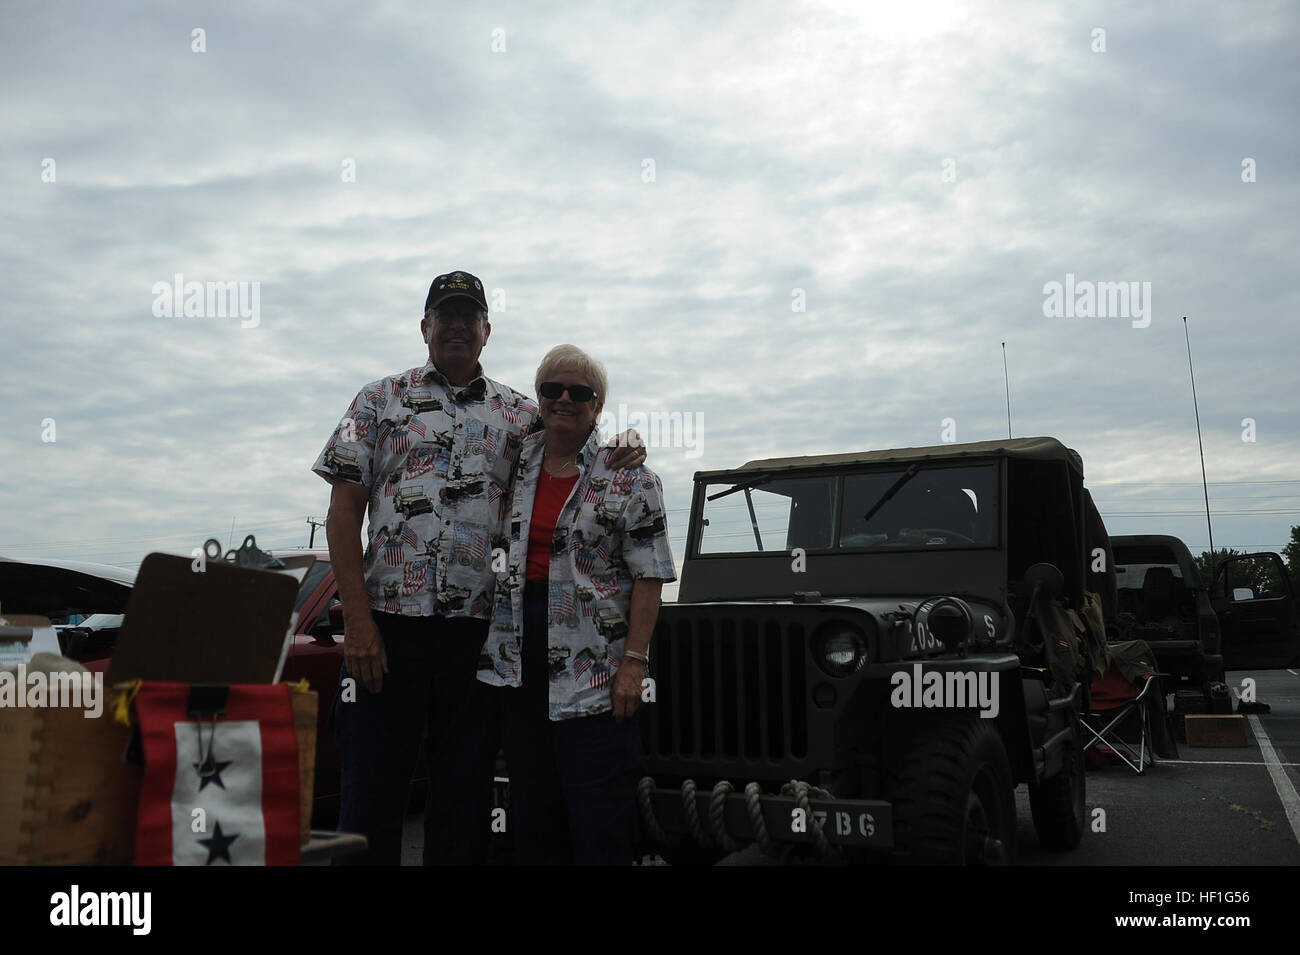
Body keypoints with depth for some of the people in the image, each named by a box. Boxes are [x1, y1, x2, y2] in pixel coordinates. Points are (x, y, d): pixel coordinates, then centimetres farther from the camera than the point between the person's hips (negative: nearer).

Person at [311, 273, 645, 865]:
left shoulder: (520, 414, 12)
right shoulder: (381, 400, 7)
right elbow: (343, 512, 2)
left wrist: (622, 454, -6)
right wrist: (358, 620, -9)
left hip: (481, 629, 2)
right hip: (388, 622, -2)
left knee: (465, 799, 10)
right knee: (370, 793, 2)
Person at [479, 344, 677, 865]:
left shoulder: (630, 480, -4)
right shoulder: (516, 465, 9)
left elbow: (648, 577, -8)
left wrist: (634, 661, -16)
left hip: (593, 671, -5)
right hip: (518, 661, 5)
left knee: (598, 825, -1)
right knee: (532, 818, 14)